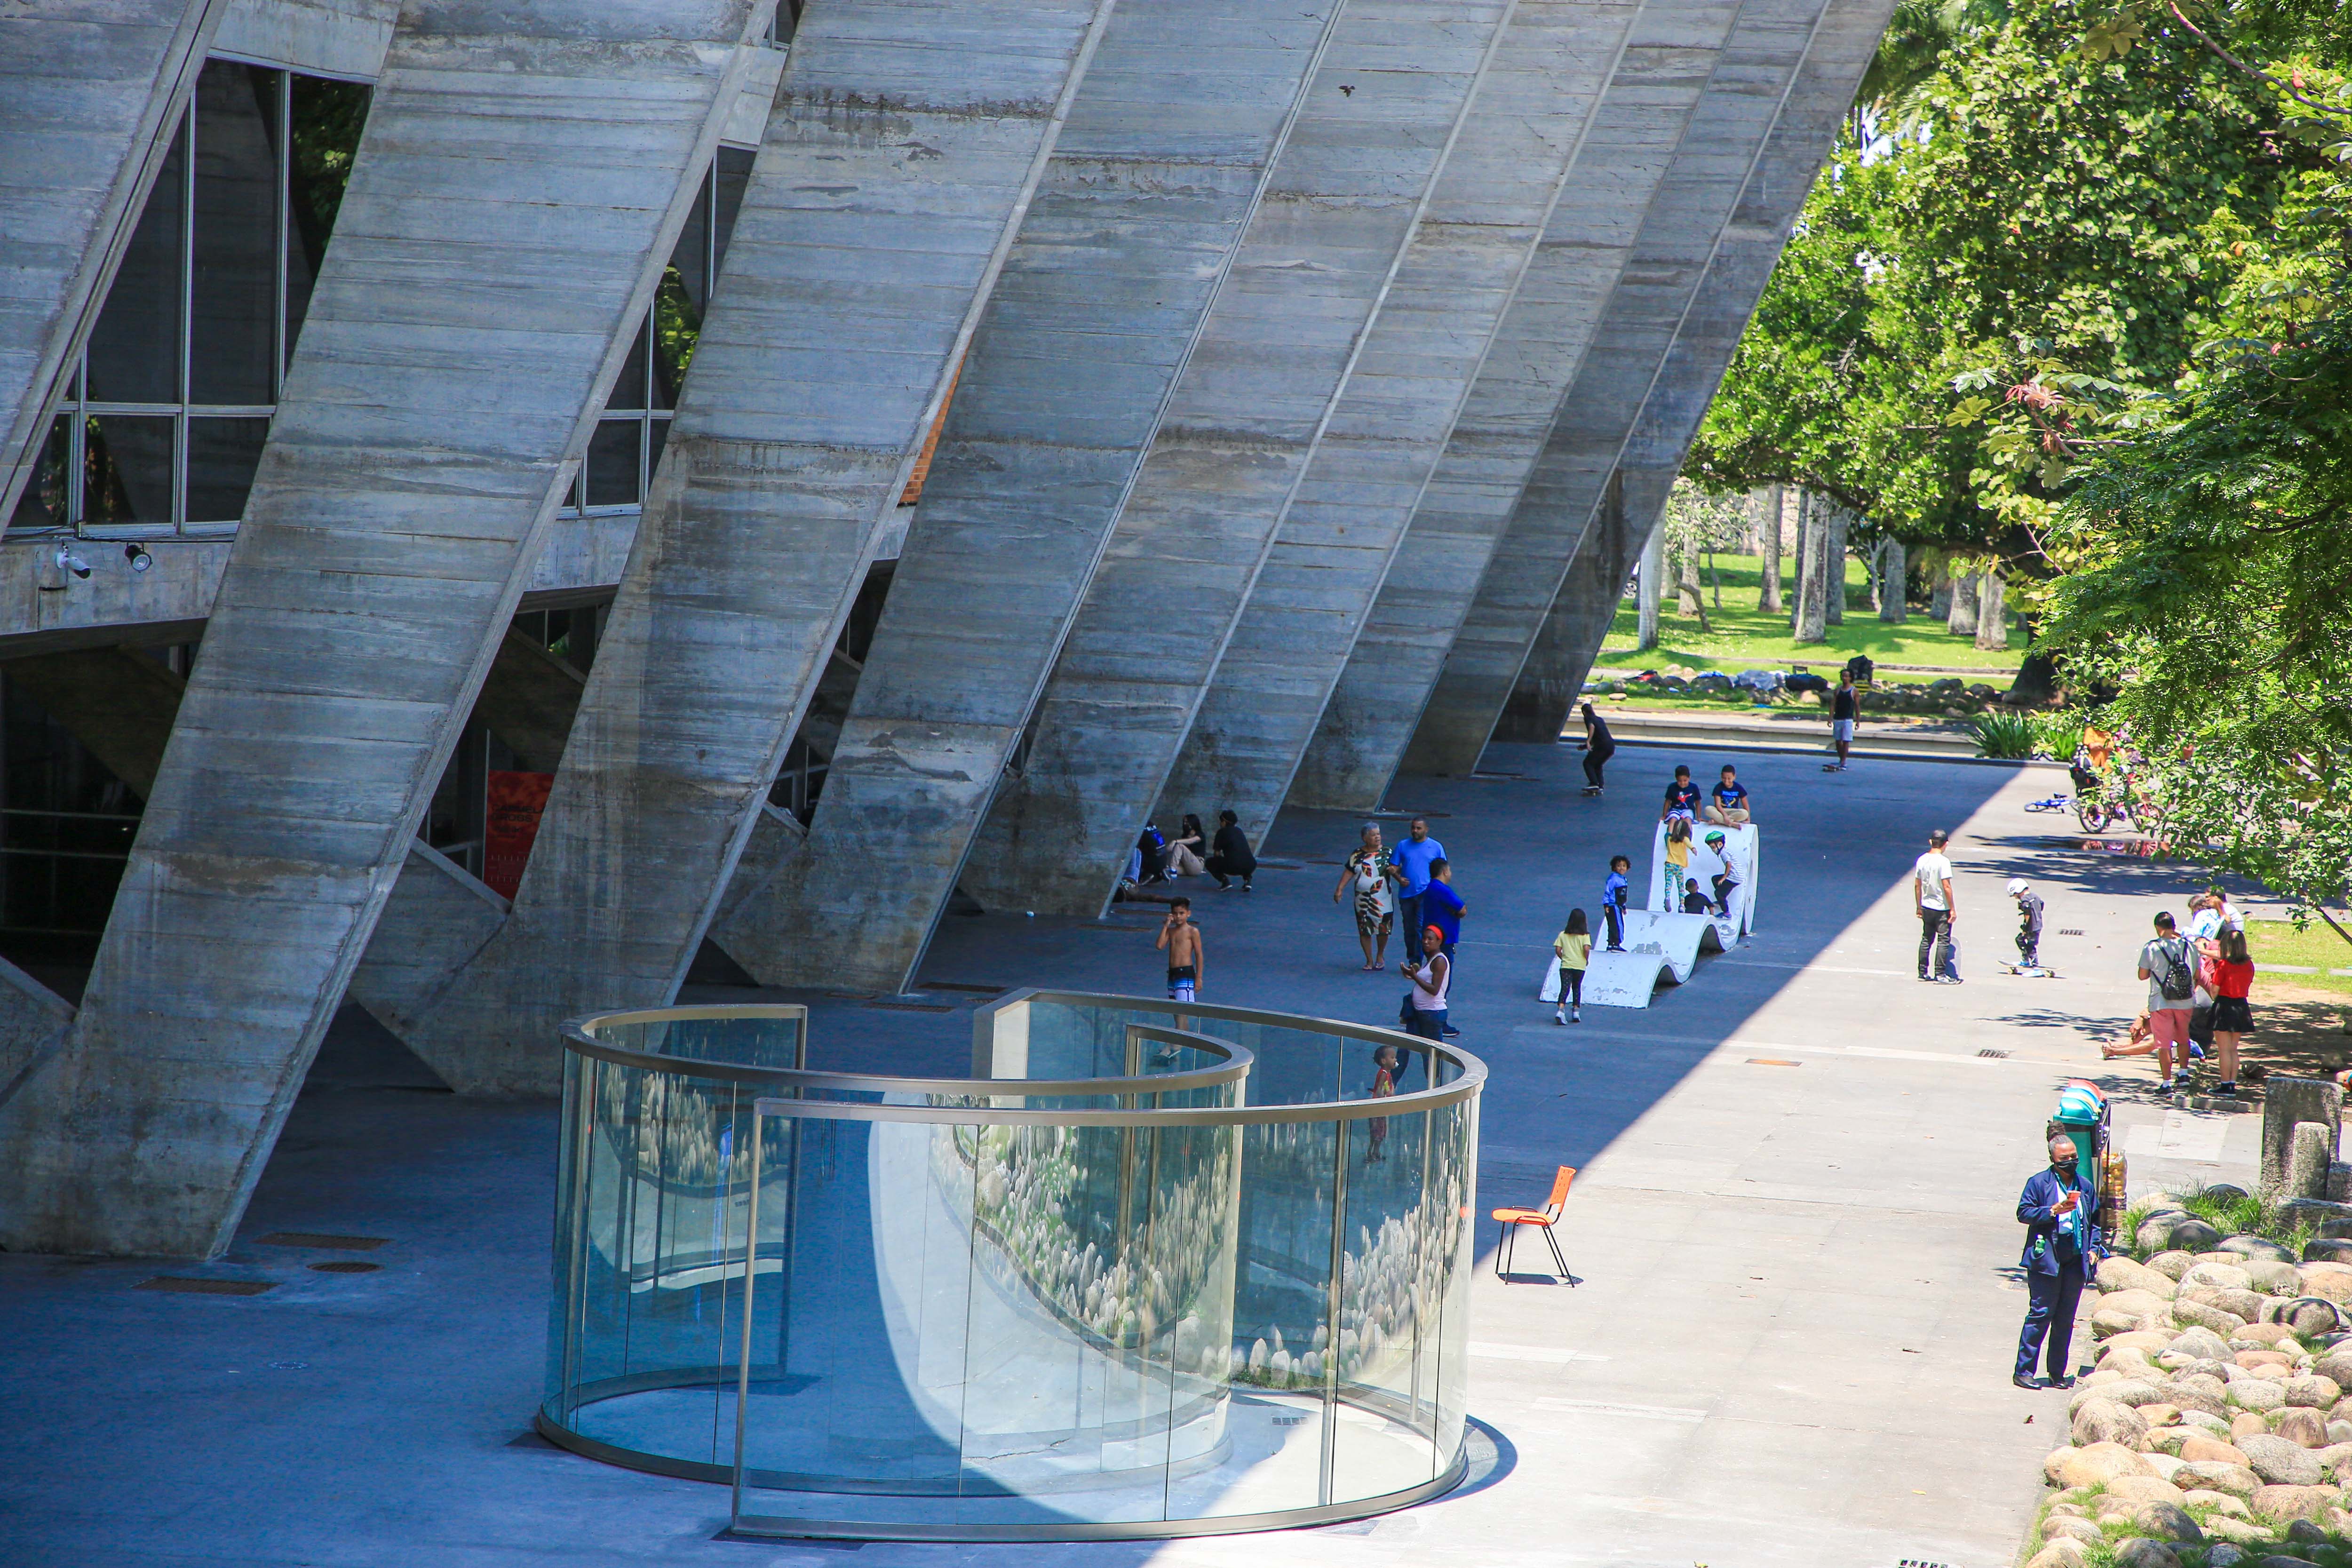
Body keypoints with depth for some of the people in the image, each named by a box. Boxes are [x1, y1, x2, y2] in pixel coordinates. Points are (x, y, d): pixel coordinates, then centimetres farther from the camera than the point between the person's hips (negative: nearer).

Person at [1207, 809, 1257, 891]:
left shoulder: (1222, 832, 10)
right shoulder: (1239, 831, 25)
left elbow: (1217, 853, 14)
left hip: (1233, 867, -5)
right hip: (1250, 867, 5)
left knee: (1209, 862, 20)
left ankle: (1225, 881, -2)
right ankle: (1247, 880, 14)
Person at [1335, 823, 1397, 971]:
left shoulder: (1387, 852, 3)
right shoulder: (1358, 854, 4)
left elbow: (1395, 867, 5)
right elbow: (1349, 871, 5)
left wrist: (1394, 871, -20)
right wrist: (1340, 889, -3)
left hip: (1382, 898, -1)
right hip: (1363, 900, 1)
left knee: (1383, 929, 0)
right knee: (1365, 931, 2)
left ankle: (1380, 956, 25)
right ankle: (1369, 960, 14)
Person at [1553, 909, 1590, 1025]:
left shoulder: (1563, 935, 2)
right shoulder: (1585, 935, -4)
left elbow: (1558, 950, -3)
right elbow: (1587, 949, -17)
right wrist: (1587, 960, 0)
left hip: (1565, 966, 0)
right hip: (1580, 966, 0)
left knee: (1565, 988, -5)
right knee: (1577, 988, 17)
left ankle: (1561, 1010, -25)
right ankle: (1576, 1011, 19)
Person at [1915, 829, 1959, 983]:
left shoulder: (1922, 860, 2)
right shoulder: (1943, 862, -17)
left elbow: (1917, 885, 8)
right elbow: (1946, 887, -19)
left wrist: (1919, 906, 18)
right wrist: (1952, 909, -13)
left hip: (1926, 907, 6)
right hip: (1942, 908, -6)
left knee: (1926, 939, 16)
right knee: (1944, 940, 1)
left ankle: (1923, 972, 19)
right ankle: (1940, 974, 0)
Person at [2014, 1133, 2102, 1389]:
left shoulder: (2086, 1186, 15)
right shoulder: (2039, 1183, 0)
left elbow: (2094, 1220, 22)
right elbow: (2023, 1213, -5)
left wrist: (2093, 1248, 9)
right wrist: (2054, 1211, -17)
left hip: (2076, 1261, 5)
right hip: (2046, 1260, -5)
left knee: (2066, 1319, 7)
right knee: (2041, 1313, -7)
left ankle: (2058, 1373, 15)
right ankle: (2023, 1371, -3)